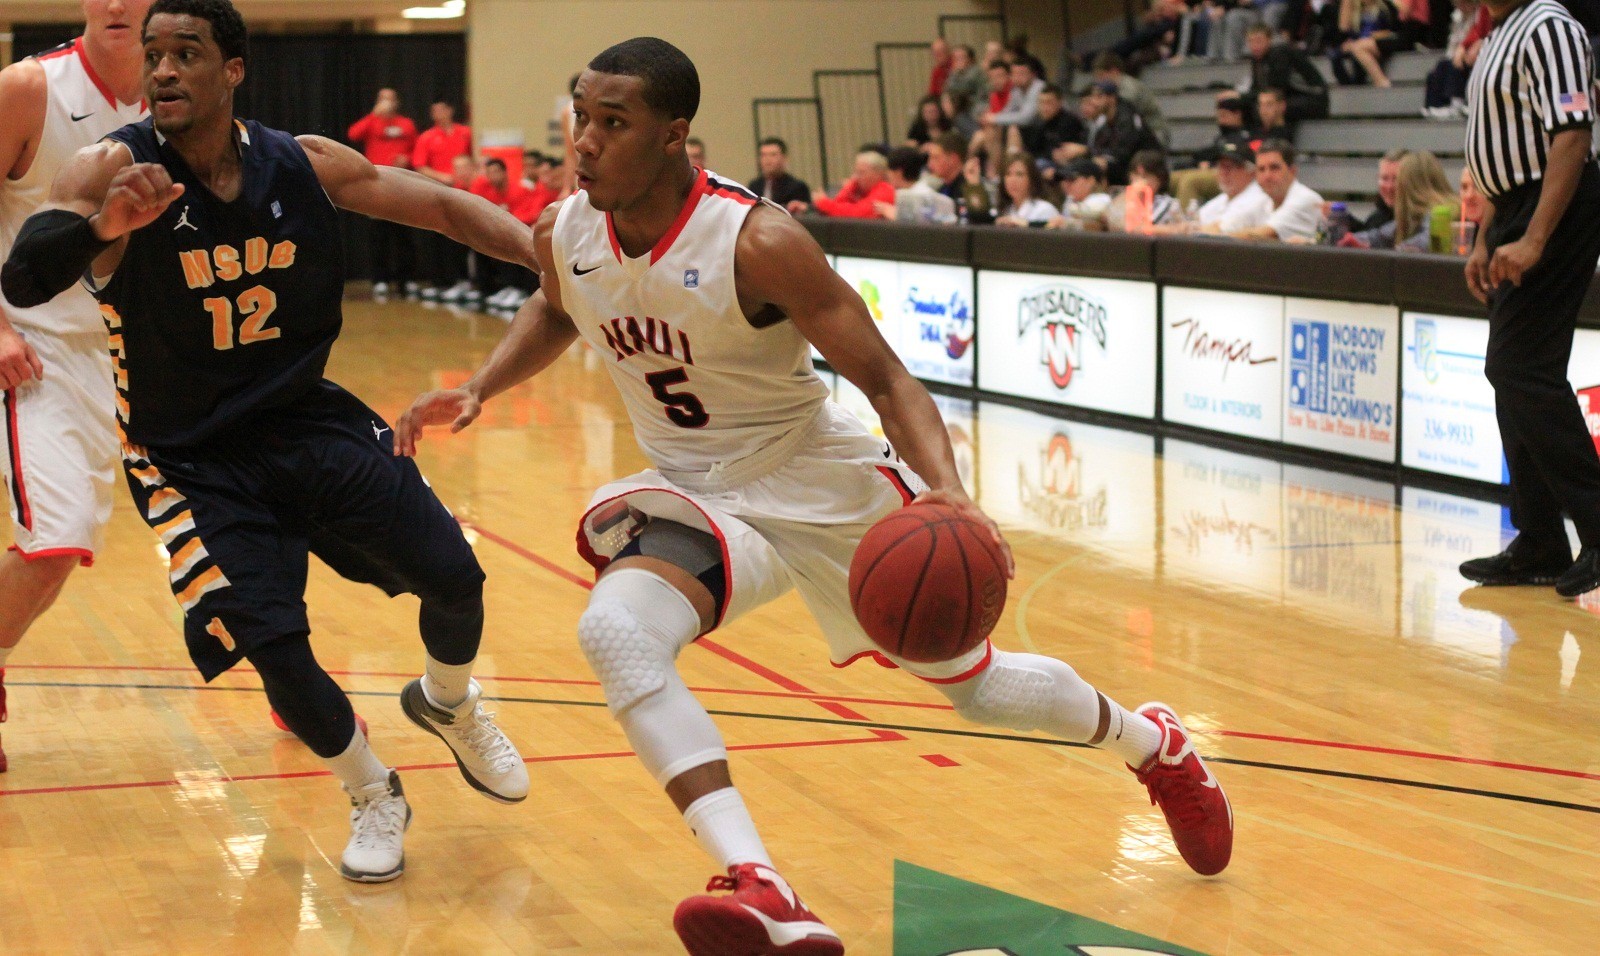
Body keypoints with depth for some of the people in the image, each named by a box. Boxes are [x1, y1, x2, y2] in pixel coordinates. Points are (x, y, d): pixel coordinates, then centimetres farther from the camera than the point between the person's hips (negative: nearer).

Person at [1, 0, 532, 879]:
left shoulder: (304, 165, -7)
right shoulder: (111, 170, -17)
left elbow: (442, 206, 3)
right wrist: (103, 225, -52)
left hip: (306, 418, 3)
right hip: (192, 458, -3)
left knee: (452, 577, -6)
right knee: (273, 645, -15)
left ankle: (447, 705, 30)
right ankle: (373, 798, 14)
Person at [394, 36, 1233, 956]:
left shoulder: (759, 243, -27)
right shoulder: (565, 234, -10)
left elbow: (887, 379, -22)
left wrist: (947, 491, -39)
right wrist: (478, 389, -1)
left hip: (826, 484, -4)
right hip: (701, 495, 4)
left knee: (977, 684, 10)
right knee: (615, 629, -29)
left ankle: (1155, 743, 44)